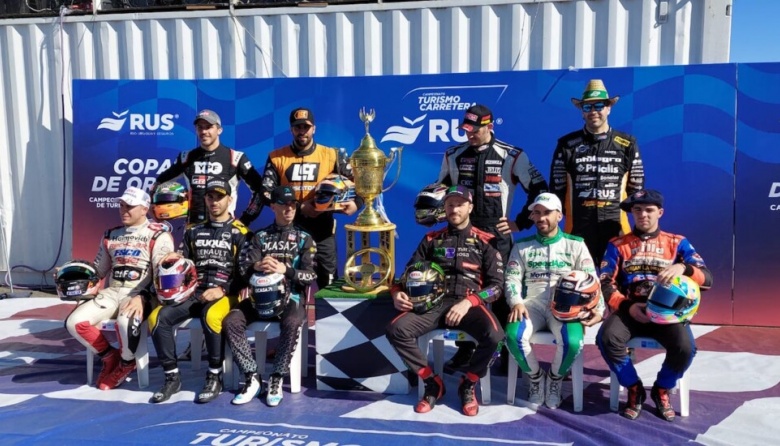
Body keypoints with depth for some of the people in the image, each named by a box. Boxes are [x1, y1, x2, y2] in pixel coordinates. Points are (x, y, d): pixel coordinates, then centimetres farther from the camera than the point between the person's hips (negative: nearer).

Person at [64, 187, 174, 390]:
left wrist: (142, 298, -25)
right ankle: (110, 356, 8)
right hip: (111, 292, 6)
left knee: (126, 323, -37)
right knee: (74, 322, -16)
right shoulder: (111, 235, 16)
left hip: (141, 295, -6)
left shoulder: (158, 235, -5)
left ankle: (126, 362, -3)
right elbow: (98, 271, 23)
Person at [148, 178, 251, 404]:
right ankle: (172, 377, -7)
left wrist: (222, 290, -17)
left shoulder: (240, 233, 1)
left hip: (226, 295, -5)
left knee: (210, 315, -37)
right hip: (195, 293, 5)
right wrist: (173, 260, -5)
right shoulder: (194, 232, 17)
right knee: (158, 317, -19)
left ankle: (215, 377, -20)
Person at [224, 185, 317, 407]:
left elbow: (310, 276, -3)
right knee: (231, 322, -22)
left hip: (291, 297, -3)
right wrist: (257, 266, -21)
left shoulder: (304, 239, 8)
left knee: (292, 324, -35)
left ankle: (276, 379, -20)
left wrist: (285, 269, -20)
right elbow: (244, 268, 3)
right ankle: (252, 377, -13)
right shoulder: (260, 236, 14)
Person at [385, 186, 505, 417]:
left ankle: (468, 385, -2)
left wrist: (468, 302, -15)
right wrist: (397, 292, -6)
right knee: (396, 329, -24)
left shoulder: (485, 242, 9)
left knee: (494, 336, -33)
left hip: (471, 305, -2)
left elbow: (496, 284, 2)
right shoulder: (431, 240, 17)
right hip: (435, 303, 2)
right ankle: (432, 383, -3)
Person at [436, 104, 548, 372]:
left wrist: (521, 222, -2)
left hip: (497, 235, -3)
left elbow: (539, 191, -1)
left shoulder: (512, 157, -5)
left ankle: (509, 353, 14)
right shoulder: (453, 156, 6)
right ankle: (465, 350, 21)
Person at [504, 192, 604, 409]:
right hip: (533, 304, 1)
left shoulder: (576, 245, 10)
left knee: (572, 342, -33)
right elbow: (512, 278, 6)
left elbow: (591, 280, 6)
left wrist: (598, 308, -12)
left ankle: (554, 379, 3)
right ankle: (536, 377, 1)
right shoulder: (522, 246, 14)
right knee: (514, 336, -31)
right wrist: (516, 303, -14)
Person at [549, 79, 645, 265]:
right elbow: (557, 189, 9)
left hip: (616, 228, 1)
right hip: (577, 229, 0)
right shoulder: (567, 145, 5)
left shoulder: (627, 144, 6)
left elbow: (636, 188, 12)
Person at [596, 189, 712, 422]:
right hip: (629, 310, 0)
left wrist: (683, 268, -22)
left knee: (685, 346, -29)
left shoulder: (677, 243, 11)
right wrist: (627, 306, -16)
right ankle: (634, 389, -3)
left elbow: (707, 279, 1)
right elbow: (605, 283, 1)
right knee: (607, 339, -31)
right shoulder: (617, 244, 10)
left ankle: (661, 390, 4)